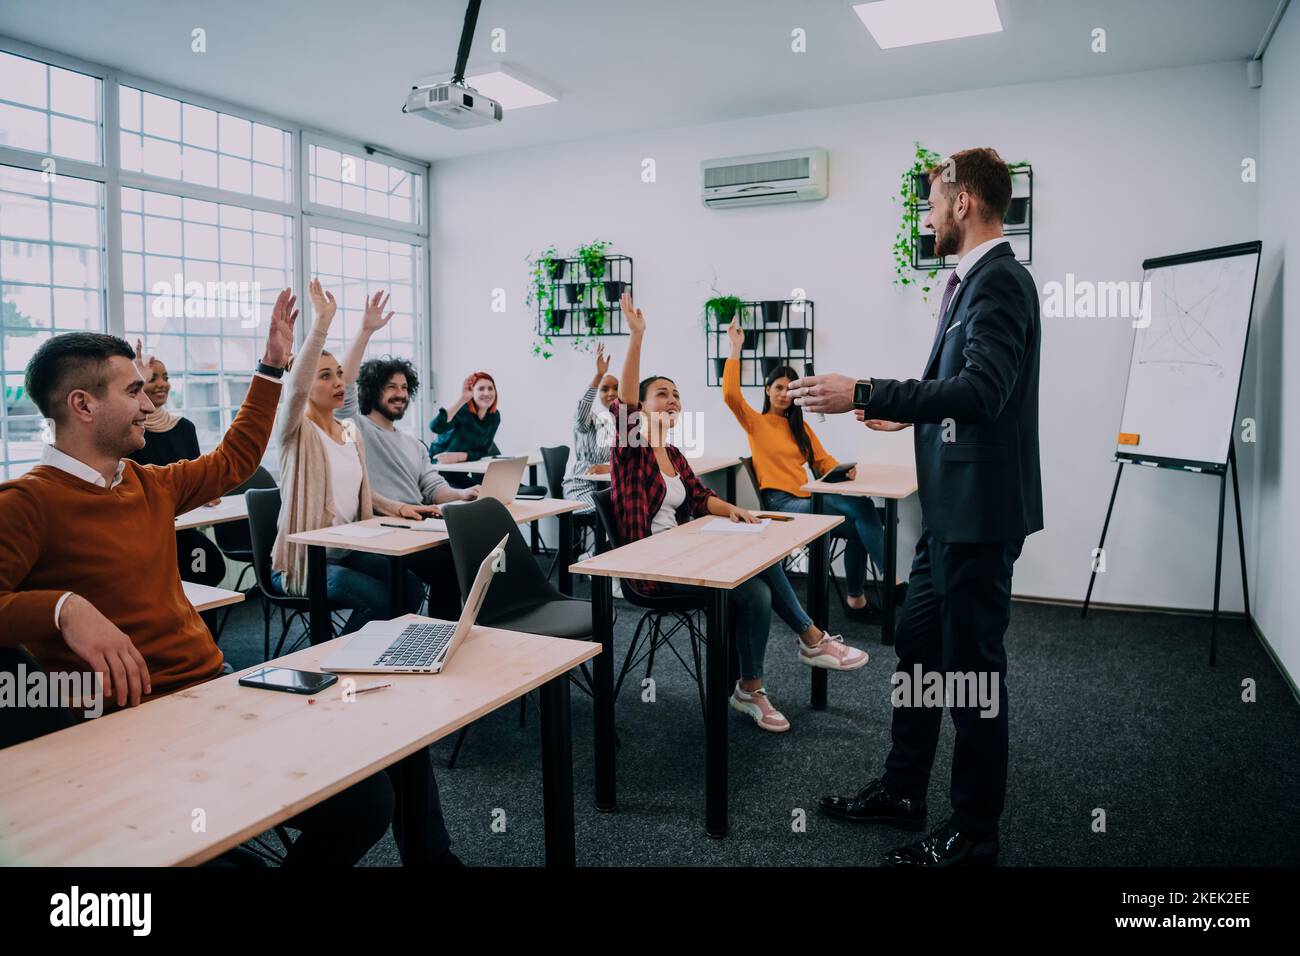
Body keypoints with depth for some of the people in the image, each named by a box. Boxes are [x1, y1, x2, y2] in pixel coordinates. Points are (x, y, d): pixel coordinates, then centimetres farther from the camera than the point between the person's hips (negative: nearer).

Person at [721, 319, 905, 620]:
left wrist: (842, 471, -6)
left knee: (858, 521, -25)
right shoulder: (756, 422, 5)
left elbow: (822, 461, 17)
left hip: (807, 497, 6)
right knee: (861, 510, -24)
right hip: (780, 503, -5)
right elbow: (730, 395, -13)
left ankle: (856, 598, -16)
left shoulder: (801, 427, 22)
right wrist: (736, 348, -14)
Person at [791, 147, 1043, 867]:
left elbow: (982, 391, -30)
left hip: (979, 510, -10)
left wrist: (865, 395, -29)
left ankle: (973, 834, 20)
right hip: (949, 507, 10)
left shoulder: (999, 280, -16)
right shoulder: (970, 280, 13)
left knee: (971, 665, 2)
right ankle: (901, 790, 35)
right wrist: (909, 412, 22)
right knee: (918, 646, 18)